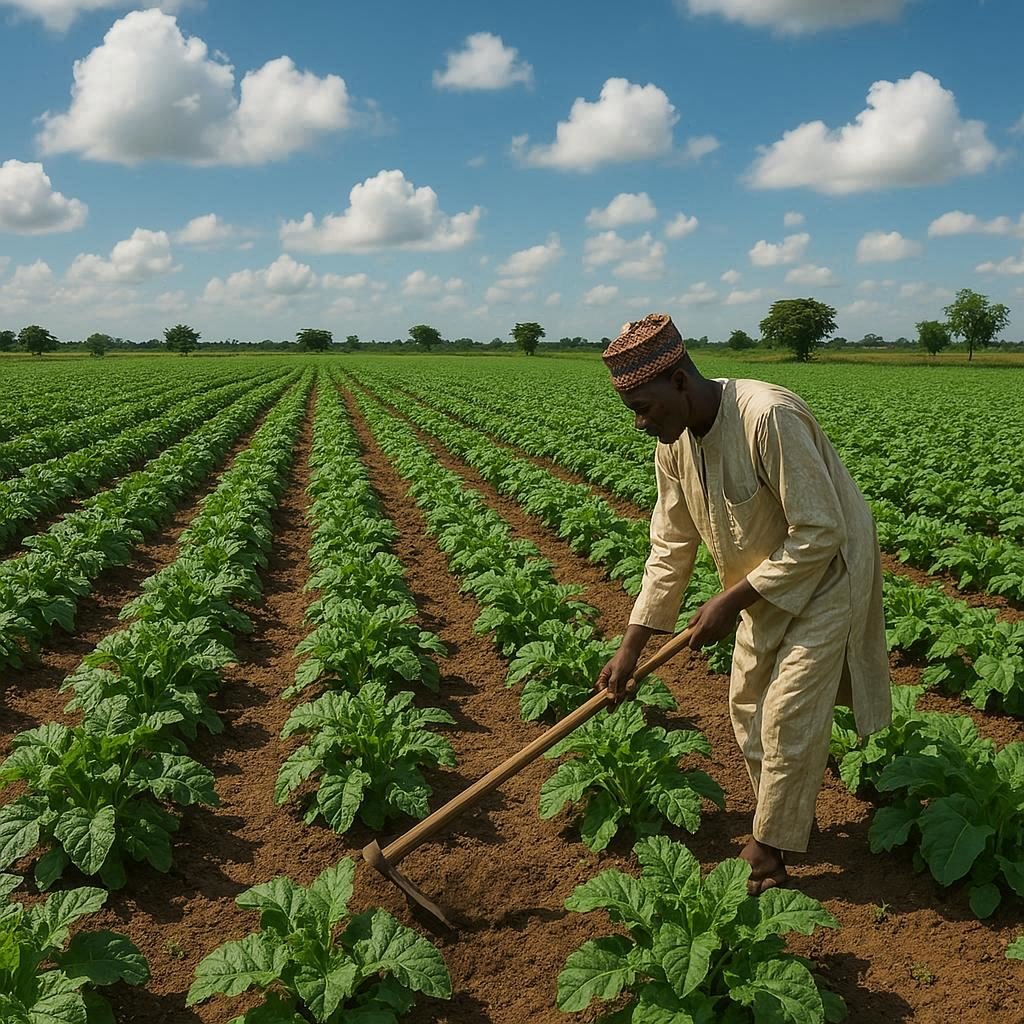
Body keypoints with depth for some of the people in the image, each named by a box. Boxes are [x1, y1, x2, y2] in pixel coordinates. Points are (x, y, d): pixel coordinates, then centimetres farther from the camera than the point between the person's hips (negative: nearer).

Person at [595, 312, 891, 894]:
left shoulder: (769, 417, -35)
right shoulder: (674, 440, -10)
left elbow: (820, 533, -29)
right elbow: (672, 545, -2)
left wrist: (733, 601, -23)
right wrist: (631, 647, -2)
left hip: (828, 572, -7)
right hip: (764, 580, 8)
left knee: (790, 713, -6)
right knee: (747, 703, 12)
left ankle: (771, 851, 14)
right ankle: (791, 819, 34)